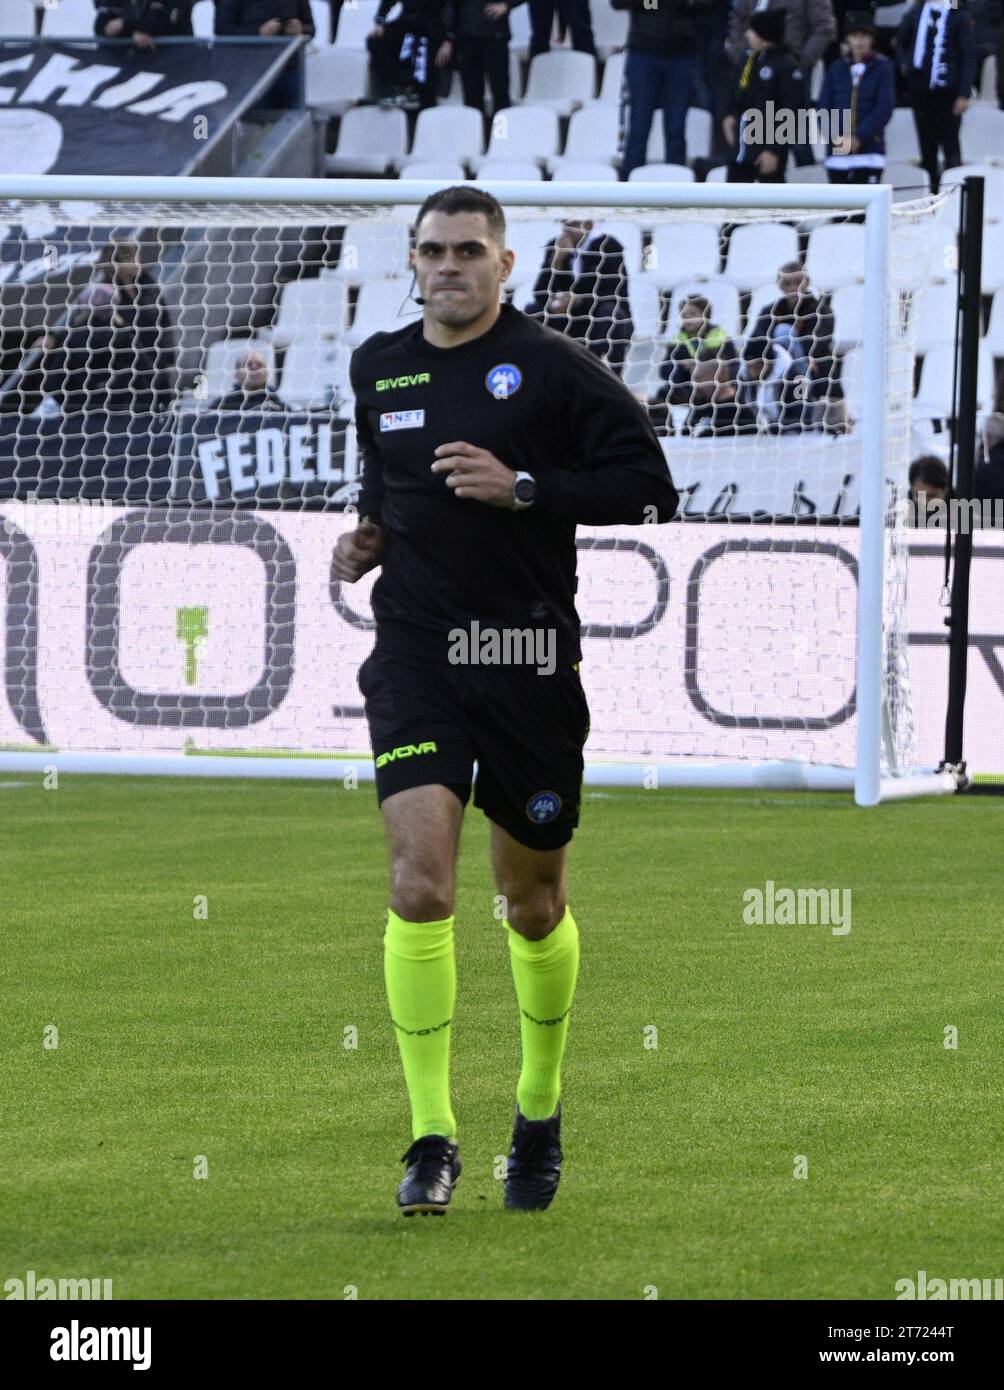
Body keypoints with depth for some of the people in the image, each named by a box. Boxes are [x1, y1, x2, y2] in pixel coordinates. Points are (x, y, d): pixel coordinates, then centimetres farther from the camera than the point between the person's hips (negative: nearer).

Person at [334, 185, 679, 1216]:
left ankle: (540, 1111, 33)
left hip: (529, 663, -2)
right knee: (419, 884, -15)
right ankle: (431, 1141, -12)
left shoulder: (552, 369, -5)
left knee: (533, 904, 10)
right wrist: (367, 533, 8)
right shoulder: (378, 368, 9)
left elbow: (647, 487, -8)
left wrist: (523, 488, -18)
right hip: (416, 658, 2)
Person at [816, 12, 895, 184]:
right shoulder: (836, 69, 11)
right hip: (837, 153, 4)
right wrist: (836, 137, -9)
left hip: (868, 150, -4)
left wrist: (859, 137, -13)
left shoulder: (882, 67, 2)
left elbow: (885, 107, -6)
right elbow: (823, 105, 6)